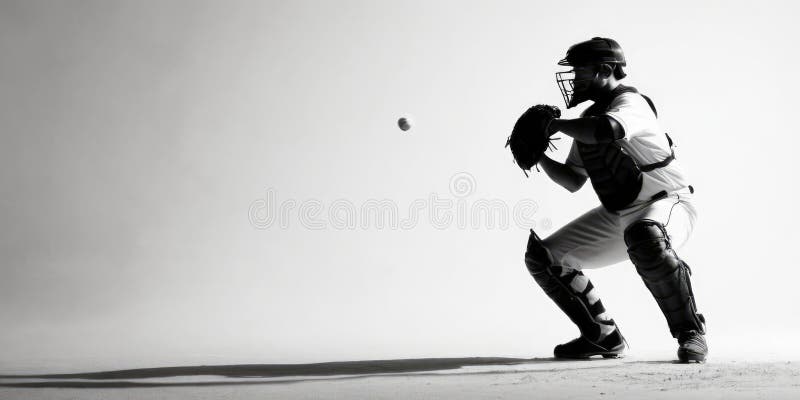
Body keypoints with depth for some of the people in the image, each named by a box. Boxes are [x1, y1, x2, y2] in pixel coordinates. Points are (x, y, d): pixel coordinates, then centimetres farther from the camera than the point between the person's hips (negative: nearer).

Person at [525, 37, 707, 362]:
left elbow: (605, 131, -42)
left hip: (669, 204, -9)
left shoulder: (630, 103, -16)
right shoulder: (589, 119, 10)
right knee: (543, 258, 3)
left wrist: (557, 124, -26)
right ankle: (603, 337, 12)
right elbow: (573, 181, 17)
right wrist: (540, 155, 1)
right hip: (617, 215, 9)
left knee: (643, 238, -44)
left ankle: (690, 332, -24)